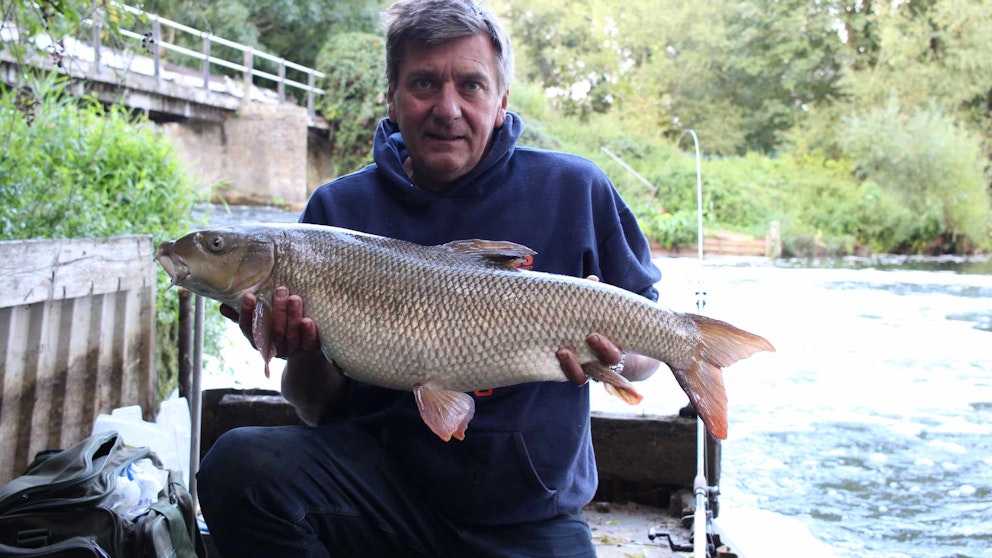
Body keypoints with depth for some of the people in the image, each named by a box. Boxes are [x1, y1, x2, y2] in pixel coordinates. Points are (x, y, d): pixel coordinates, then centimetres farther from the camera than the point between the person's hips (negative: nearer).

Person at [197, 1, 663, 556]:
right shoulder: (339, 209, 1)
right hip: (380, 474, 1)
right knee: (239, 464, -24)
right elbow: (322, 410, 5)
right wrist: (304, 355, -18)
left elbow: (651, 346, 7)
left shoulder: (575, 190, -1)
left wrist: (615, 360, -15)